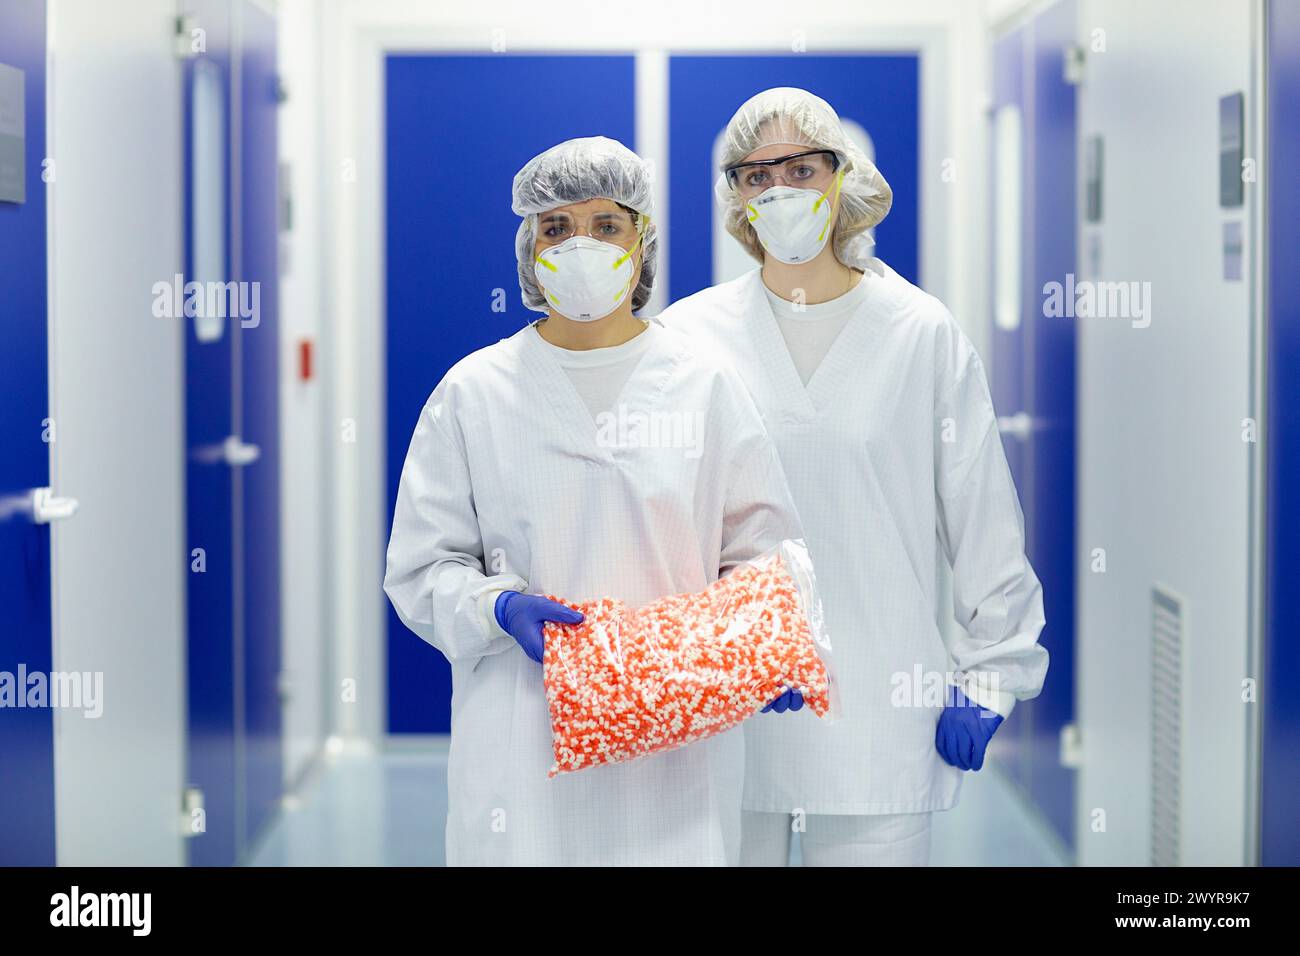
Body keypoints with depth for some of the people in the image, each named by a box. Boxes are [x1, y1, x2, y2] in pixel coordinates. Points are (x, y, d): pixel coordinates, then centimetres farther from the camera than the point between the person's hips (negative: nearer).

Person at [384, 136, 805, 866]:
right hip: (524, 745, 0)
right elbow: (422, 569, 5)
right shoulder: (474, 394, 5)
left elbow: (760, 551, 7)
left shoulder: (707, 387, 6)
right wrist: (500, 608, -14)